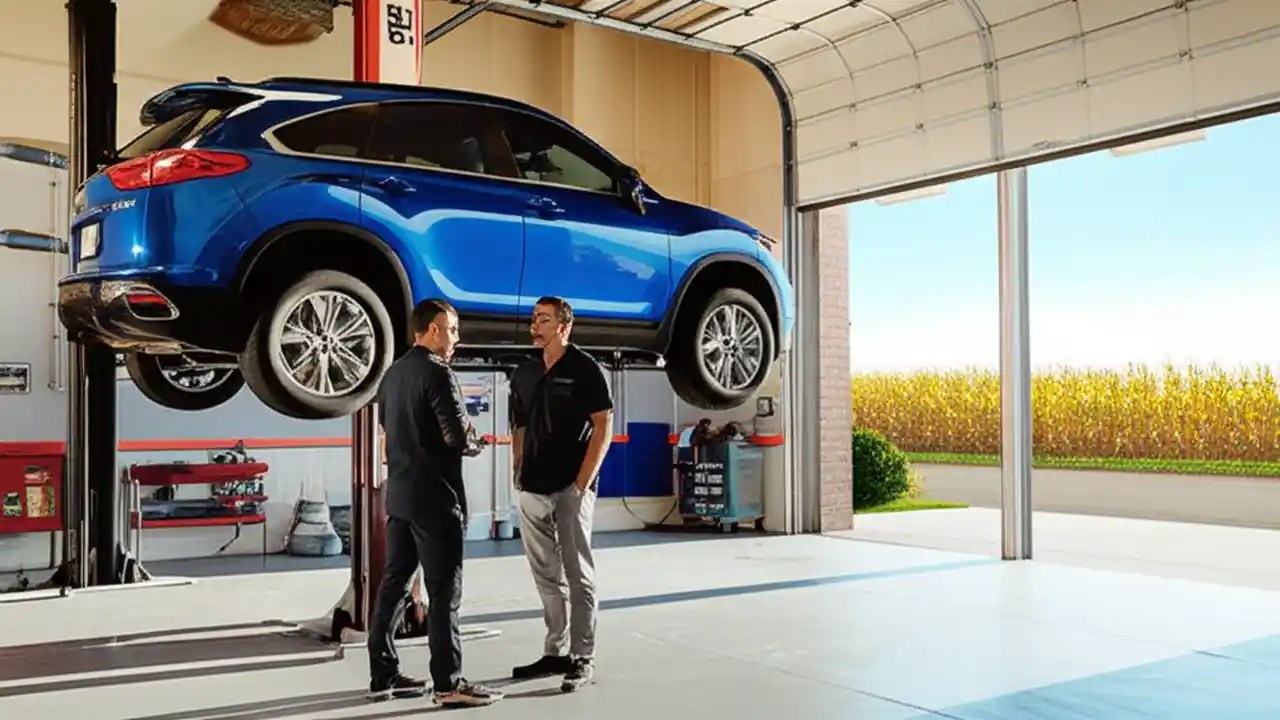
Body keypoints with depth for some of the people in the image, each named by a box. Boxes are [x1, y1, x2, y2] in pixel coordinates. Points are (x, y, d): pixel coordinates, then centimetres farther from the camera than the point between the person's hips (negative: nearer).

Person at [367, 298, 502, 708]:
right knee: (444, 591, -4)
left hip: (399, 494, 9)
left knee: (394, 582, 12)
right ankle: (449, 683, 0)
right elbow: (459, 437, -19)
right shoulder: (437, 372, -14)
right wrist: (475, 444, 1)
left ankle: (383, 675, 18)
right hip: (435, 497, -9)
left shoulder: (393, 373, 13)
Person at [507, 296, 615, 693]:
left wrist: (584, 481, -13)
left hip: (570, 488, -6)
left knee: (578, 574, 0)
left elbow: (603, 425, -8)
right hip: (532, 489, 6)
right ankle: (555, 652, 23)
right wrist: (518, 472, 7)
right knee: (547, 576, 13)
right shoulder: (523, 374, 12)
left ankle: (582, 658, 7)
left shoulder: (585, 369, -5)